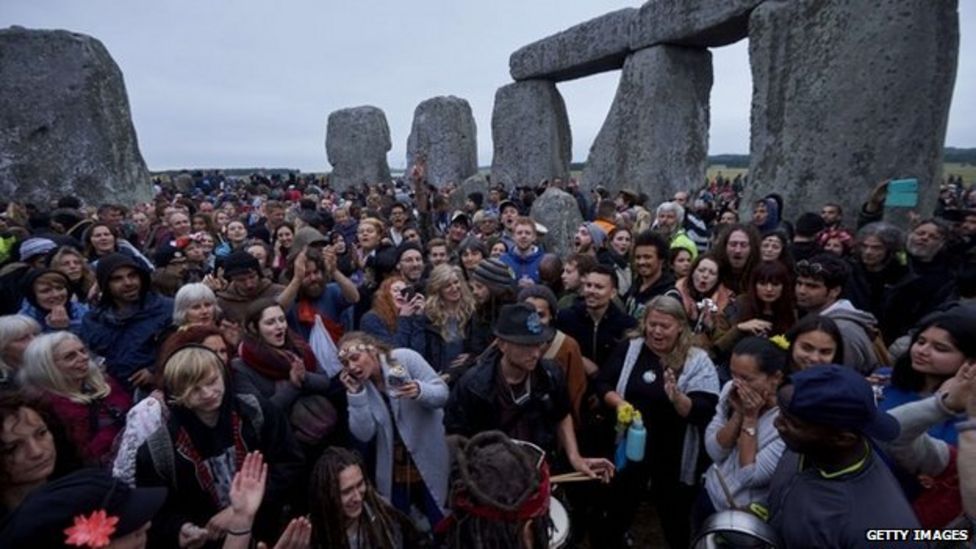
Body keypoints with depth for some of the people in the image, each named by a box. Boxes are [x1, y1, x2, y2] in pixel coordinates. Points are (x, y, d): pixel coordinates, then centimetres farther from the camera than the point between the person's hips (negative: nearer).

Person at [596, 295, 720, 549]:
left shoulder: (697, 361, -11)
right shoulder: (629, 347, -4)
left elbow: (705, 413, -18)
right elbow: (602, 383, -1)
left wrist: (677, 397, -37)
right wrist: (619, 403, -19)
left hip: (674, 455, -2)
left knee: (674, 516, 19)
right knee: (619, 508, 21)